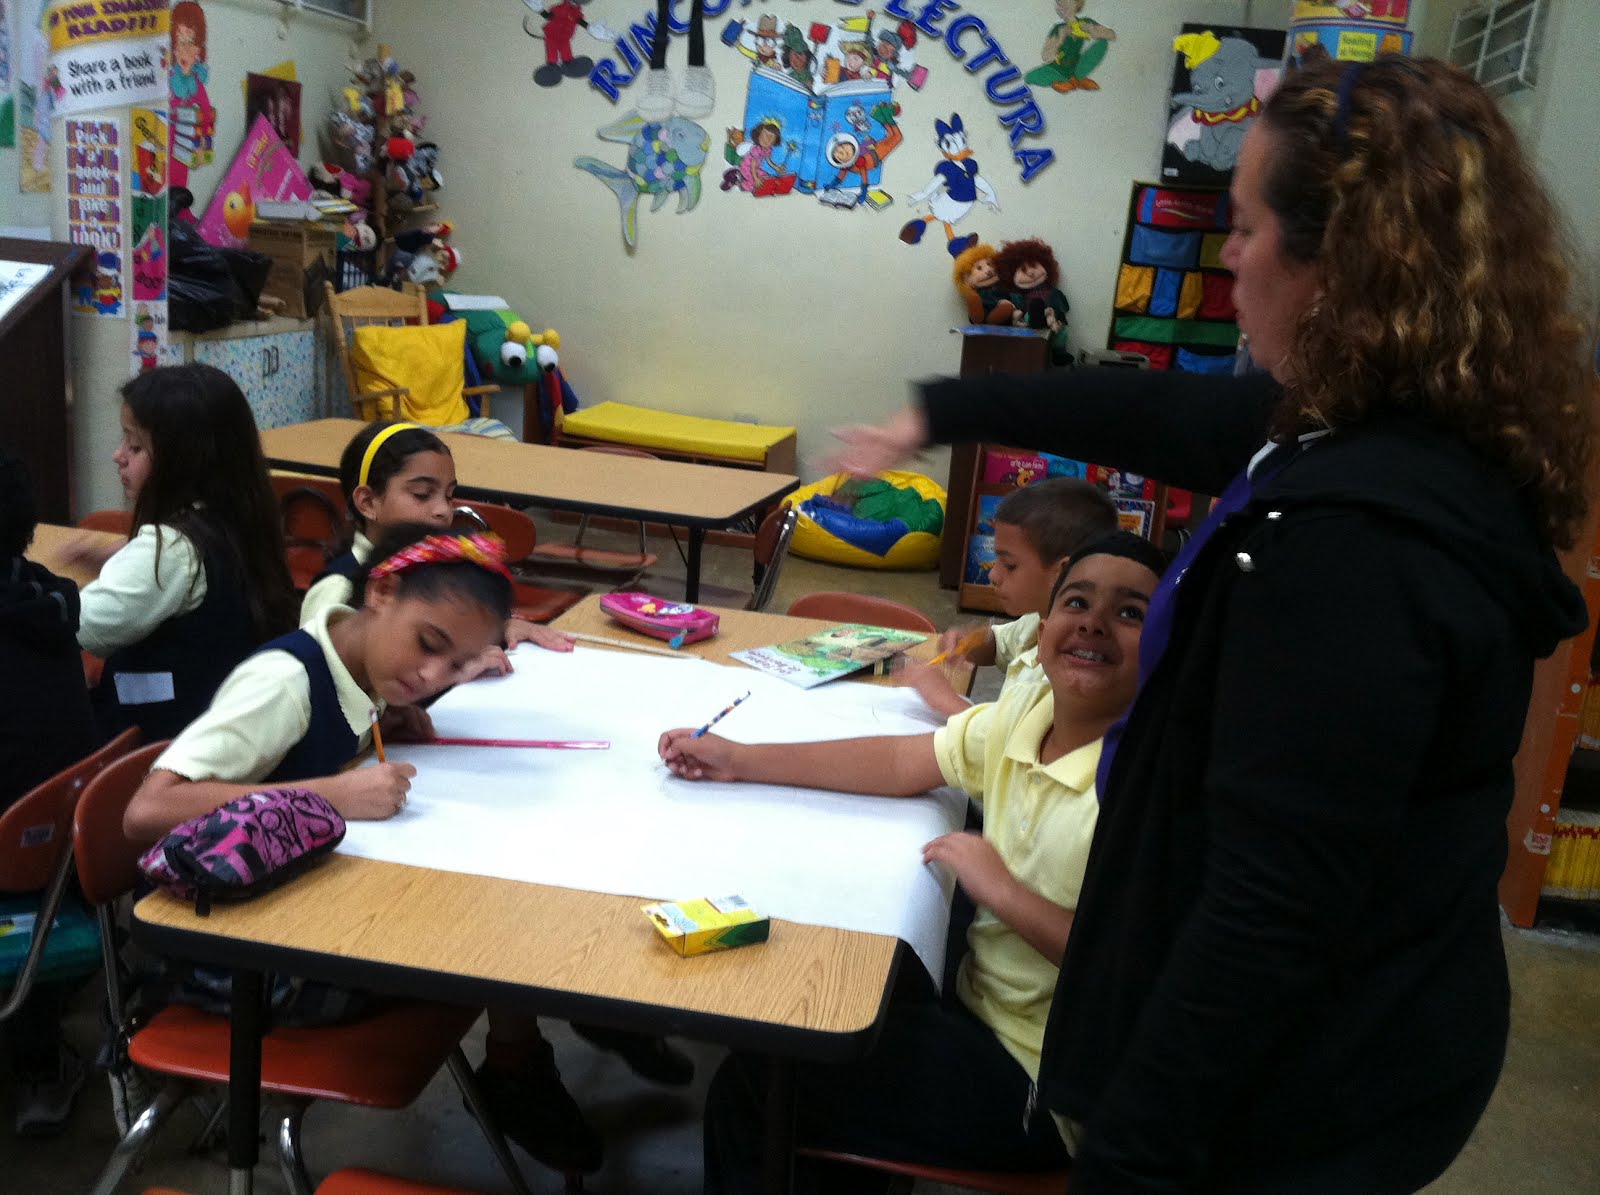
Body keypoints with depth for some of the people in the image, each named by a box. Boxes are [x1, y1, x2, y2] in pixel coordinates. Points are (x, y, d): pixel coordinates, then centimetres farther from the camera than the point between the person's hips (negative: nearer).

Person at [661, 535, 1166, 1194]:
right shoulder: (1031, 708, -2)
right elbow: (901, 763, 6)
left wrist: (1005, 894, -25)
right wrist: (736, 759, 4)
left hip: (1037, 1085, -7)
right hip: (979, 1002, 7)